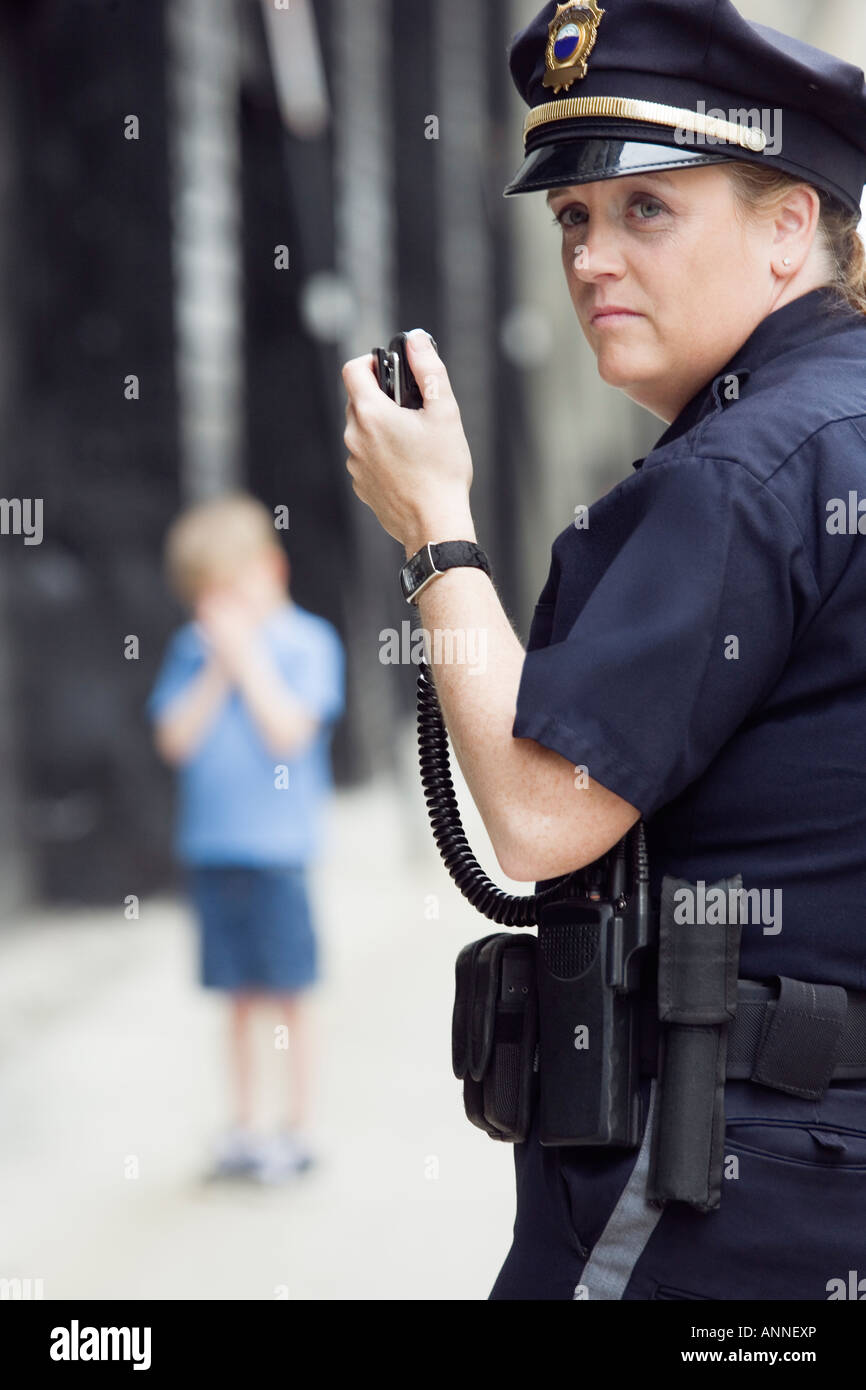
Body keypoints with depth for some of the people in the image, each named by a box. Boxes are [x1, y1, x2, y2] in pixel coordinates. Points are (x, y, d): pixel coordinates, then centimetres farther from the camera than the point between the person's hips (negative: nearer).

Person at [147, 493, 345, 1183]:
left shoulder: (306, 642, -4)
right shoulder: (193, 649, 9)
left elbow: (288, 731, -16)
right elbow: (175, 739, -1)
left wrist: (248, 657, -12)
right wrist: (218, 671, -8)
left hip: (279, 847, -4)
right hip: (211, 843, 4)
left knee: (290, 995, 3)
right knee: (242, 996, 10)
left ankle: (298, 1130, 11)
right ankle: (244, 1127, 19)